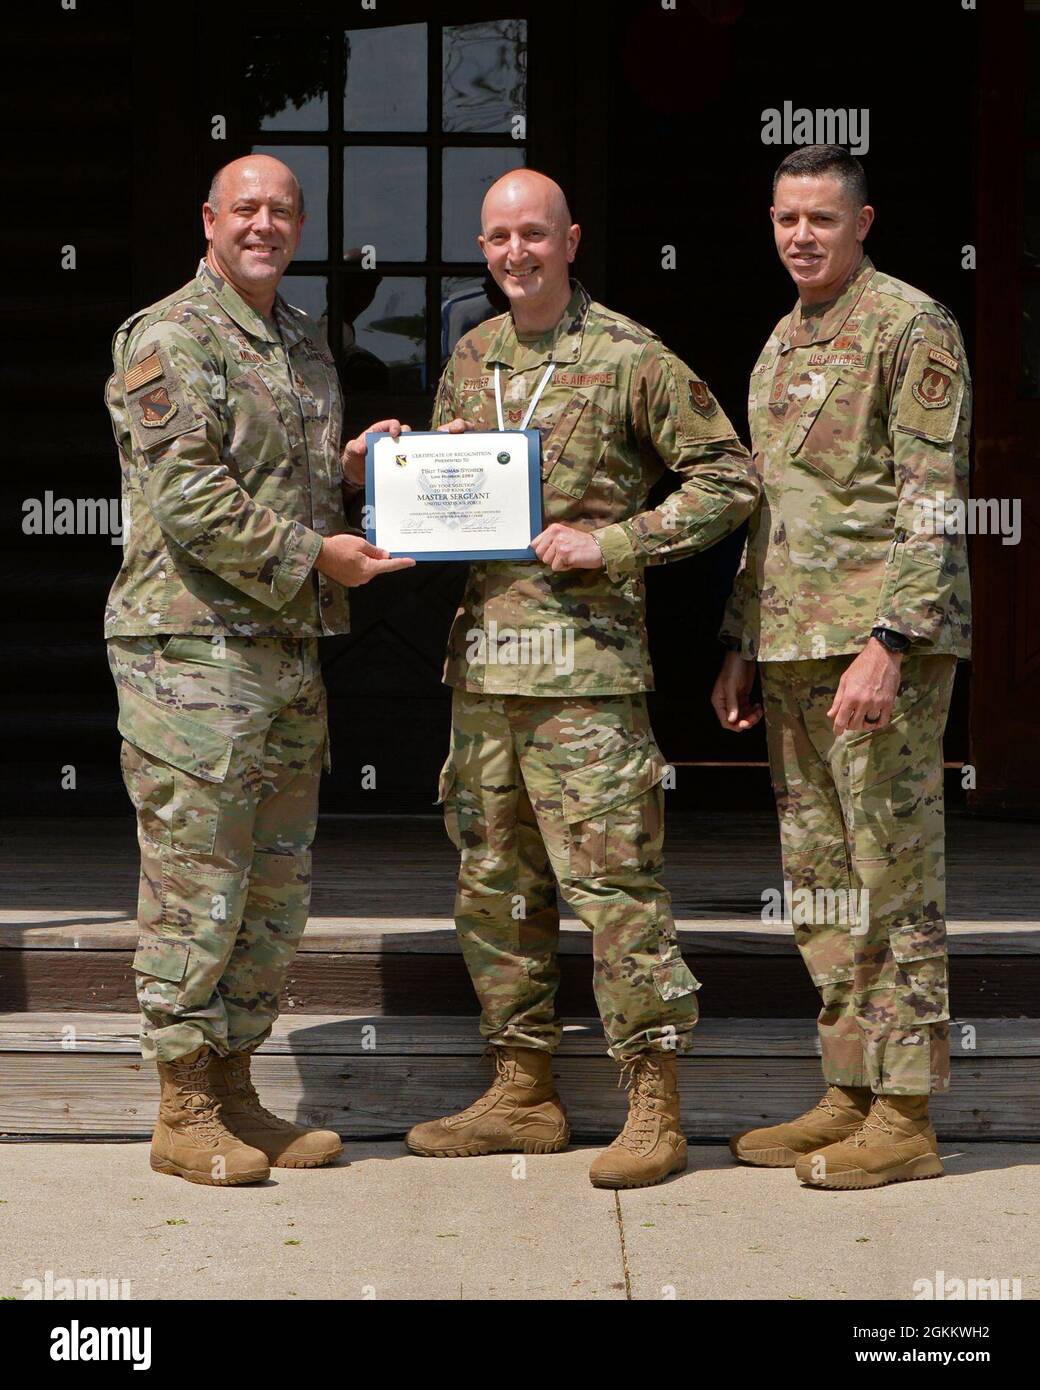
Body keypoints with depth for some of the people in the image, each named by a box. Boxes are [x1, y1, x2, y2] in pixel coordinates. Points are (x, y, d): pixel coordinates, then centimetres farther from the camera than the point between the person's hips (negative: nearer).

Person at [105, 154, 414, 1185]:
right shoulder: (168, 339, -7)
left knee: (275, 886, 11)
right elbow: (187, 498, -17)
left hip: (290, 647, 9)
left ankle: (234, 1090, 20)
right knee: (196, 880, -5)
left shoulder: (305, 346, 19)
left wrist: (352, 467, 9)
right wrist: (312, 553, -15)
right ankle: (183, 1112, 3)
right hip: (191, 647, -8)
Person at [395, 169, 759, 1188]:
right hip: (483, 654, 7)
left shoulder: (630, 358, -4)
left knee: (610, 880, -7)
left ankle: (654, 1111, -1)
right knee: (495, 882, 11)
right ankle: (523, 1095, 21)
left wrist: (613, 542, -13)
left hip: (585, 655, -7)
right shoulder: (468, 361, 15)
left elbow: (727, 480, -4)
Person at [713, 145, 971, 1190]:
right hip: (790, 644, 9)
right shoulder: (780, 345, 19)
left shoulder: (913, 328, -7)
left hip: (879, 642, -9)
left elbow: (932, 503, -14)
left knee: (894, 878, -4)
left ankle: (903, 1118, 1)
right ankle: (849, 1094, 20)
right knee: (819, 882, 11)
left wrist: (887, 643, -21)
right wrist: (739, 647, 19)